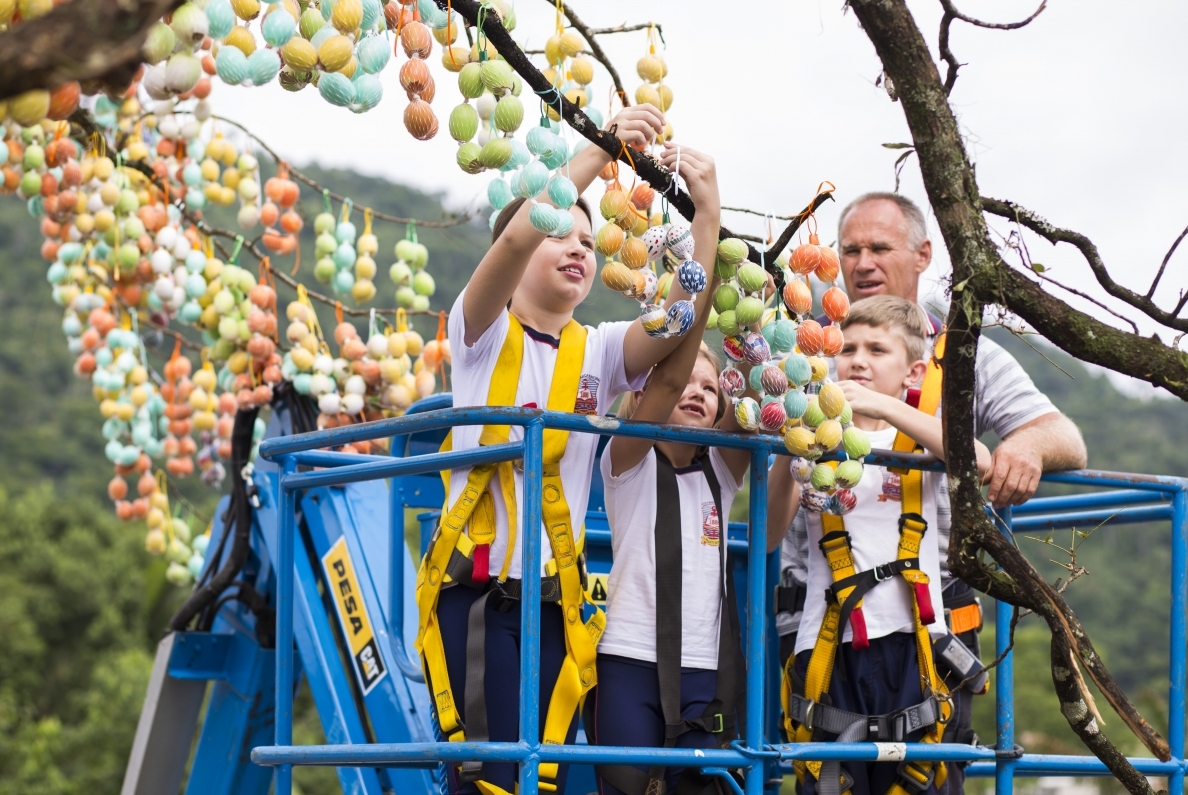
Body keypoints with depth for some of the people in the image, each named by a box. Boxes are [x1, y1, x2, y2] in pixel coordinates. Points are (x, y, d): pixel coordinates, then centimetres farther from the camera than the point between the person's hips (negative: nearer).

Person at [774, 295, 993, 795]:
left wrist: (881, 406, -22)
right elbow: (769, 533, -4)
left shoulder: (923, 438, 11)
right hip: (831, 646, 0)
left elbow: (980, 463, -13)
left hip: (912, 641, 1)